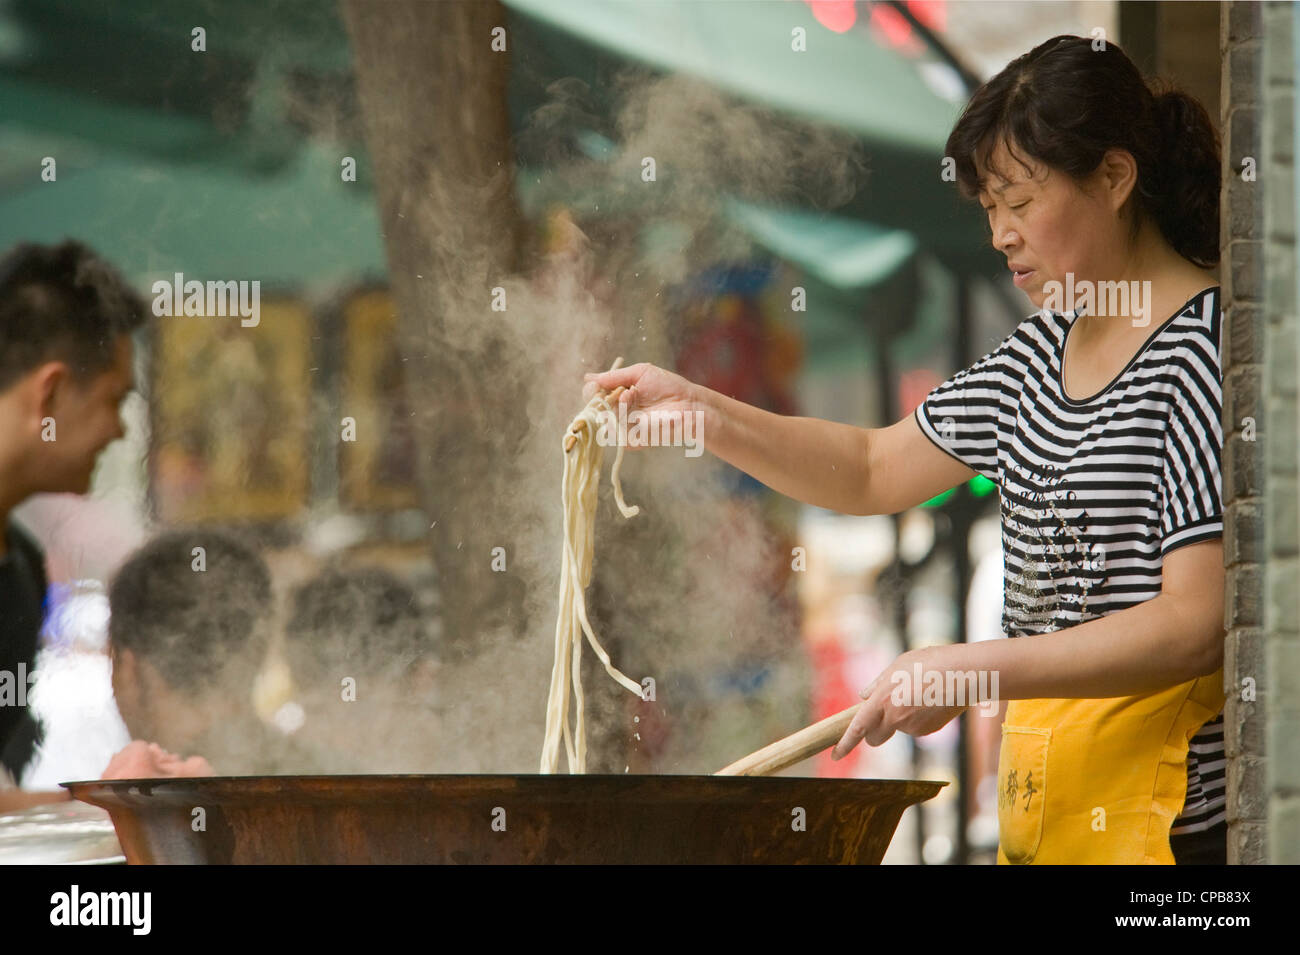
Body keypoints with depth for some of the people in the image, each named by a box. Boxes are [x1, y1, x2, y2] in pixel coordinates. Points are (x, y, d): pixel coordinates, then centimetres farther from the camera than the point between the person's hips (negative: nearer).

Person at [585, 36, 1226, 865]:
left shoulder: (1207, 351, -13)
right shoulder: (1047, 348, 15)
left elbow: (1197, 624, -19)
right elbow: (877, 469, 22)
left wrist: (970, 670, -20)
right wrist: (704, 414, 8)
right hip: (1041, 795, 8)